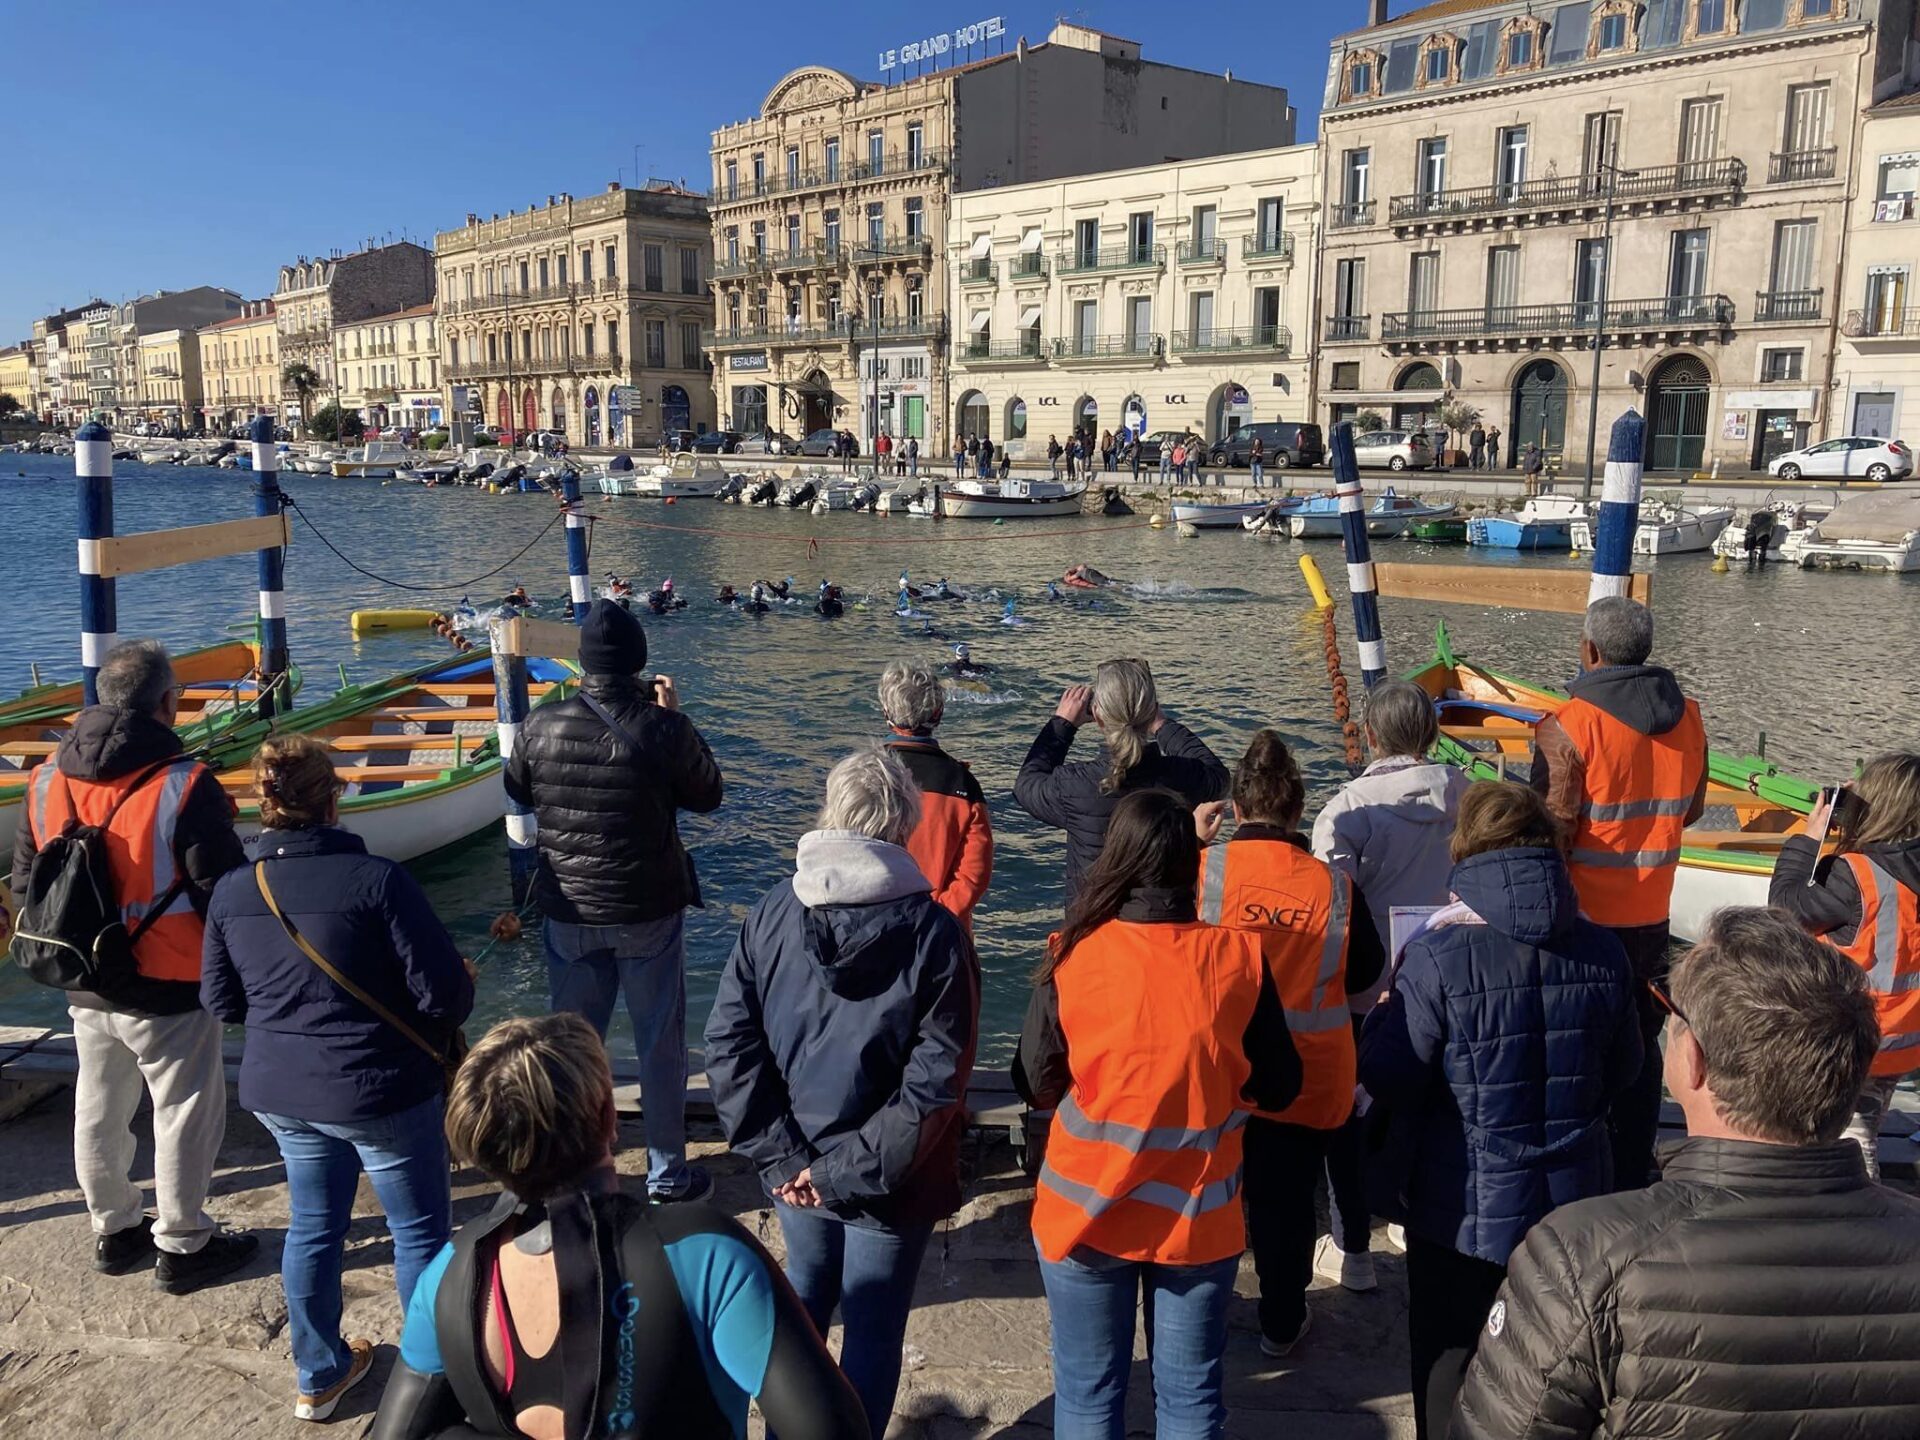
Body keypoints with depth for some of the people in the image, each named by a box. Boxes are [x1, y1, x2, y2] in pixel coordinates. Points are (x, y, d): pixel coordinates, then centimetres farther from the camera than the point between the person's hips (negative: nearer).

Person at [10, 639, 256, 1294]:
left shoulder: (46, 779, 0)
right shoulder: (185, 785, -21)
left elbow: (24, 888, 10)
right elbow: (224, 895, -19)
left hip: (86, 989, 7)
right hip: (170, 993, -6)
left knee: (98, 1113, 21)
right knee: (185, 1116, 9)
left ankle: (114, 1229, 38)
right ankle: (182, 1246, 21)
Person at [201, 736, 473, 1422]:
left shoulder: (232, 891, -4)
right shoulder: (376, 879, -21)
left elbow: (222, 1002, 7)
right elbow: (445, 991, -20)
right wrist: (438, 1028, 3)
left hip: (278, 1093, 6)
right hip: (381, 1091, -6)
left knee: (313, 1225, 23)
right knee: (421, 1230, 12)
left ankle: (319, 1375, 38)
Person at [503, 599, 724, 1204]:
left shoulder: (541, 725, -10)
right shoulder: (663, 729, -18)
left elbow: (518, 791, 9)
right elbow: (707, 796, -2)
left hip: (568, 910, 3)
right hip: (648, 911, -2)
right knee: (660, 1042, 13)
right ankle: (667, 1173, 23)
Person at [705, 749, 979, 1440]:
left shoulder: (773, 911, -8)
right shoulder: (934, 930, -17)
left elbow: (728, 1044, -9)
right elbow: (935, 1080, -20)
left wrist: (780, 1154, -7)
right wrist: (855, 1169, -15)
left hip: (793, 1166, 4)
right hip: (891, 1182, -4)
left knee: (805, 1295, 27)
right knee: (873, 1330, 14)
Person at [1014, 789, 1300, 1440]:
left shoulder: (1073, 957, -15)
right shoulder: (1239, 959, -13)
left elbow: (1037, 1086, -5)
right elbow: (1277, 1088, -3)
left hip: (1086, 1211, -1)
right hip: (1199, 1217, 1)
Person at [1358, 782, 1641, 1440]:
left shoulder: (1439, 958, -24)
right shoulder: (1602, 952, -9)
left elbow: (1388, 1084, -18)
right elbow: (1622, 1071, 4)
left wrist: (1387, 1010, 0)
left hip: (1466, 1210, -4)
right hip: (1574, 1200, 4)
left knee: (1452, 1378, 16)